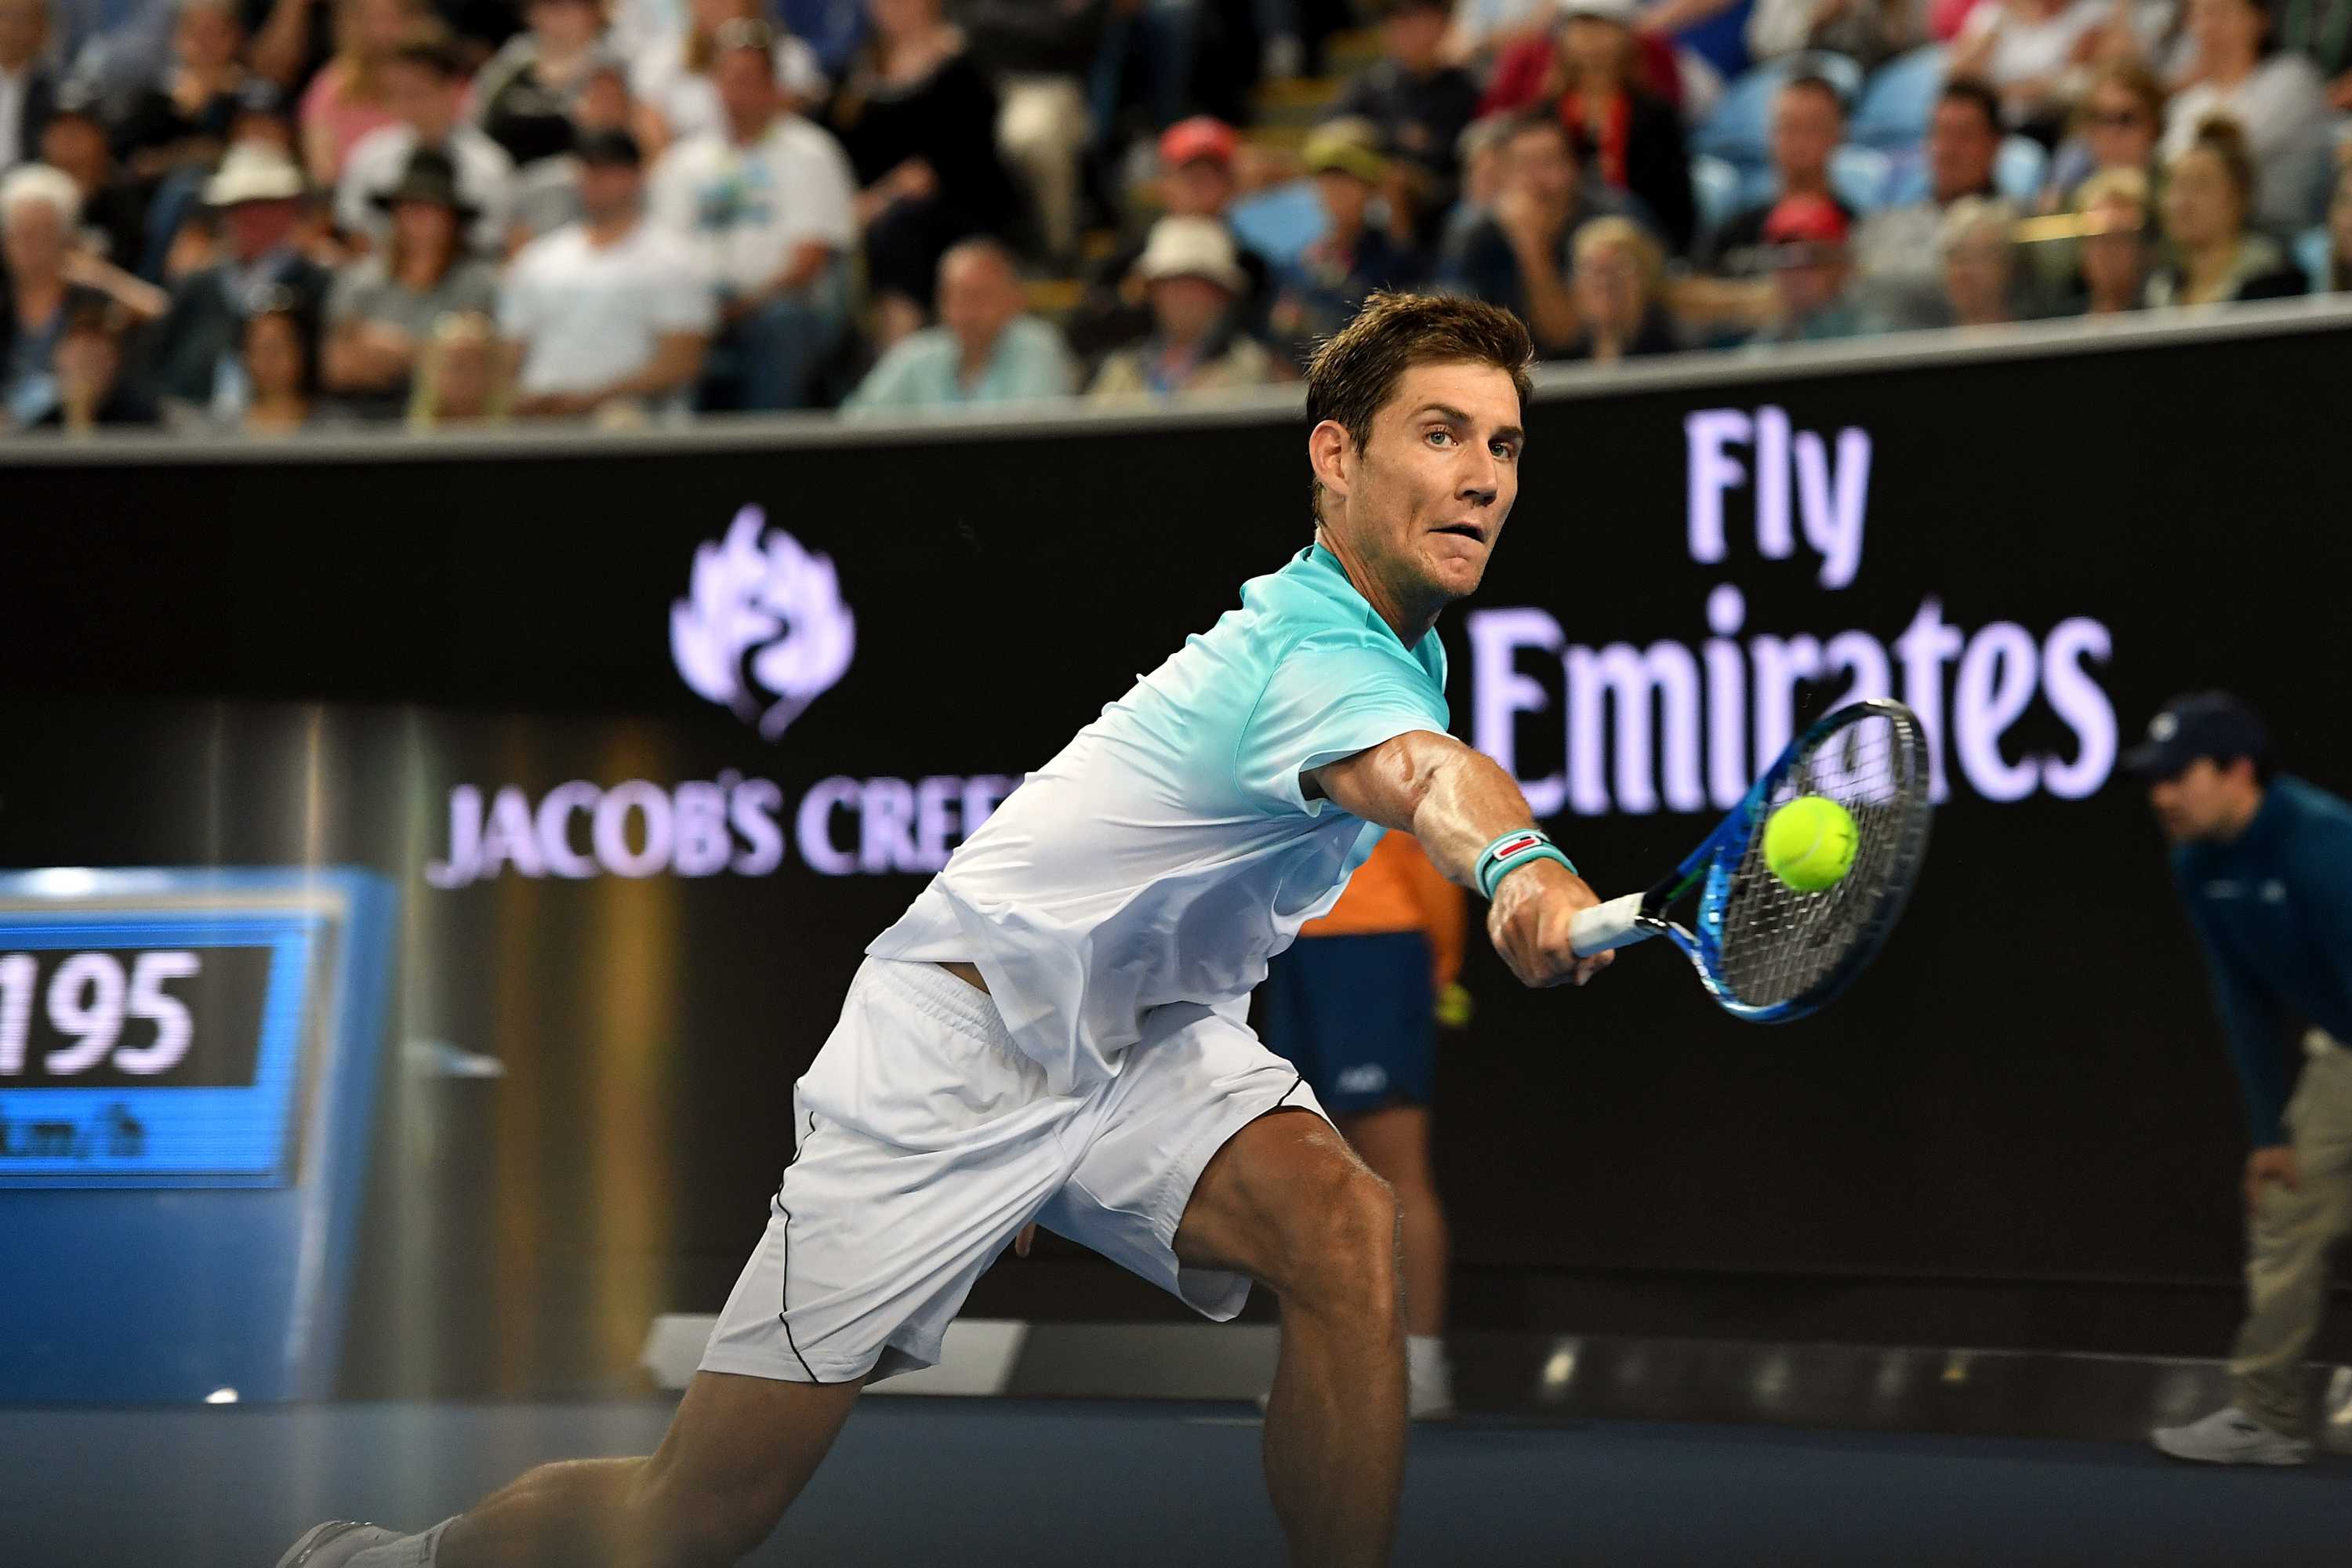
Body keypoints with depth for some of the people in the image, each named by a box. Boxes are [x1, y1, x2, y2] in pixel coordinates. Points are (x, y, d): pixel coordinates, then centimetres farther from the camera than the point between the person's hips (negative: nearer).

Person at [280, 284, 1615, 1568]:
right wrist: (1521, 867, -76)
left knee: (1346, 1229, -26)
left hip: (1143, 1036, 8)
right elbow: (1424, 773, -53)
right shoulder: (1315, 661, -28)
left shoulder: (1396, 636, 3)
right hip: (961, 1040, -8)